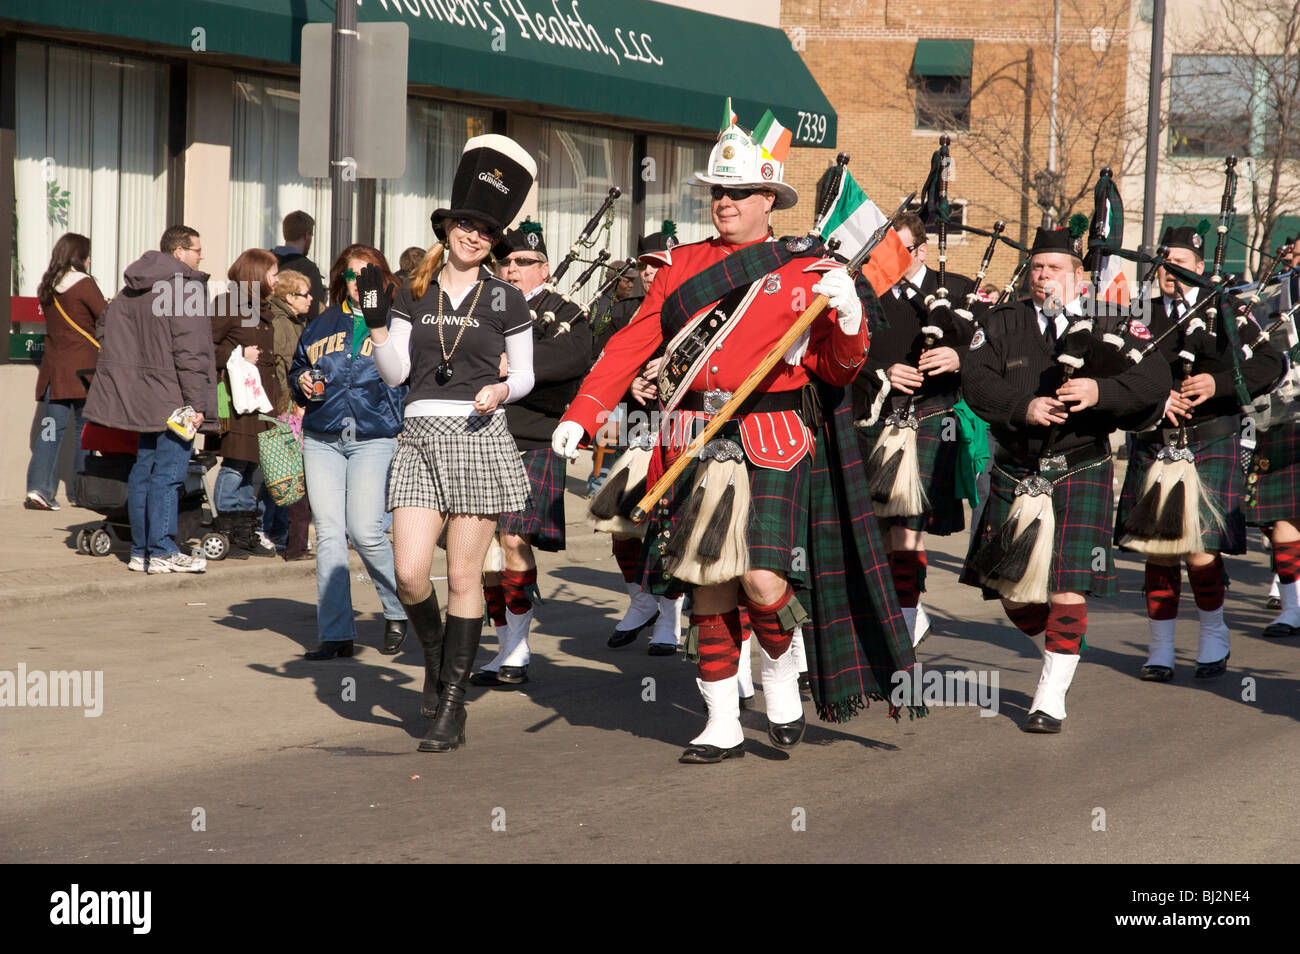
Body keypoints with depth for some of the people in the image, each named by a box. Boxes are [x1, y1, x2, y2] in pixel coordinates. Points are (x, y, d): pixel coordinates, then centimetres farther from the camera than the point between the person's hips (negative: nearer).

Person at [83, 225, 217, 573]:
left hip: (141, 392, 9)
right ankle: (162, 552, -6)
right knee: (168, 472, -6)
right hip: (171, 396, -9)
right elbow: (190, 349, -18)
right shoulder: (186, 287, -12)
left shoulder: (134, 287, 14)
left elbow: (104, 323, 24)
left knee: (144, 468, 11)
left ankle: (141, 550, 15)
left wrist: (123, 369, 30)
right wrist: (196, 401, -18)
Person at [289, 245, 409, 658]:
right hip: (321, 439, 4)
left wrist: (397, 381, -11)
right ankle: (336, 633, 3)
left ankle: (398, 610, 12)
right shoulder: (324, 323, 16)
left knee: (365, 530, -13)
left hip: (374, 440, -4)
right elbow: (297, 367, 27)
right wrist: (302, 382, 6)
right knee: (328, 532, -1)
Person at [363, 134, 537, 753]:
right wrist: (375, 323, -10)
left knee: (464, 575, -1)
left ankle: (452, 704, 7)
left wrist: (499, 389, -11)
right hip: (421, 436, 2)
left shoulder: (505, 299, 5)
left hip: (479, 437, -2)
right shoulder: (414, 295, 10)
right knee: (410, 573, -9)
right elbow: (394, 373, 5)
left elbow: (524, 375, 10)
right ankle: (435, 656, 22)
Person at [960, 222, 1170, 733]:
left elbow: (1155, 380, -11)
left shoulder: (1105, 326, 1)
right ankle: (1056, 641, 40)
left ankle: (1051, 698, 4)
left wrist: (1100, 391, -28)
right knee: (1013, 593, 8)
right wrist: (1024, 406, -25)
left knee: (1067, 591, -8)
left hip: (1080, 474, -2)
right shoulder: (1002, 322, 4)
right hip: (1015, 474, 2)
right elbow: (975, 378, -9)